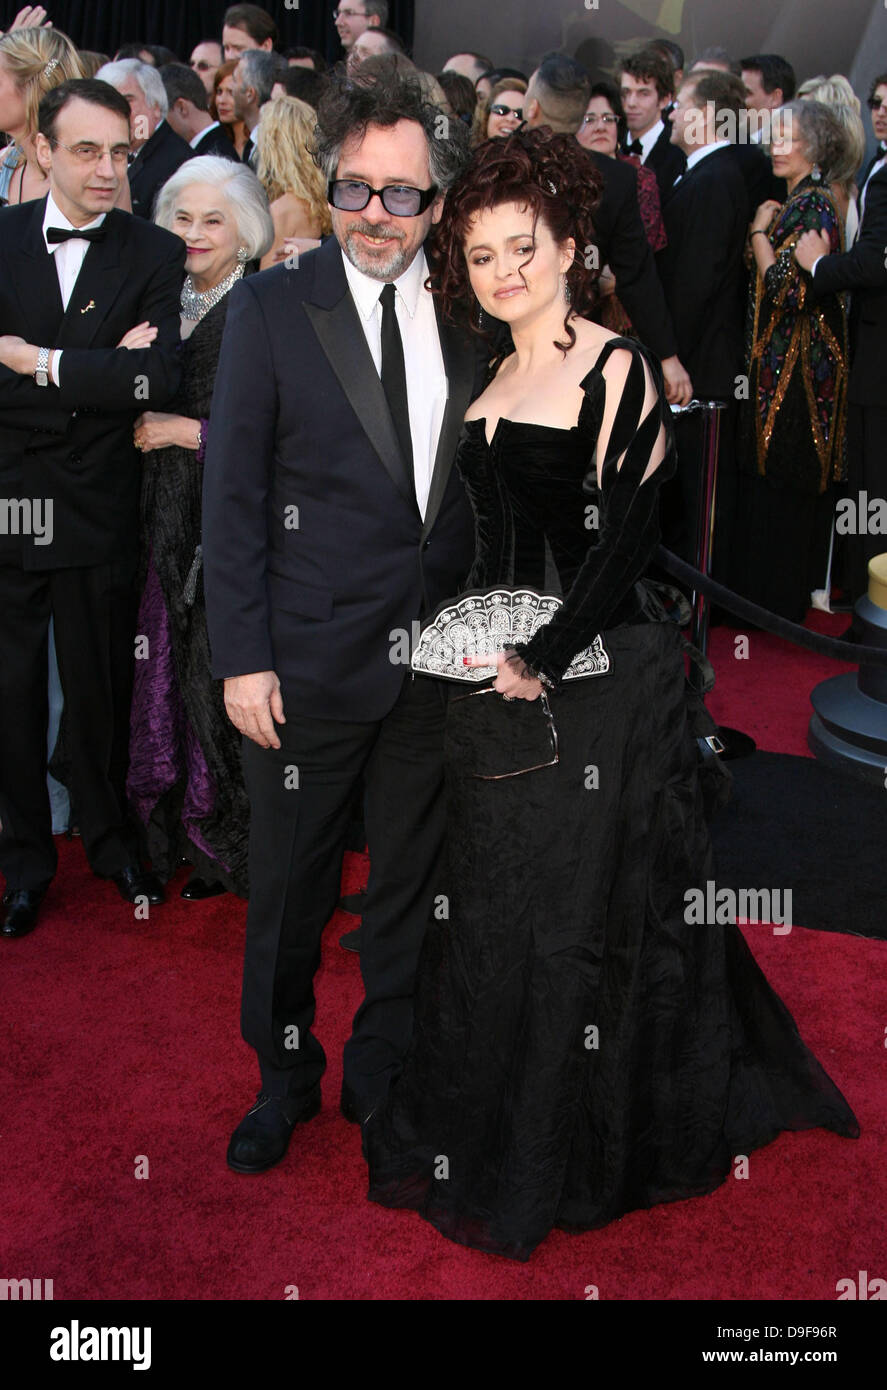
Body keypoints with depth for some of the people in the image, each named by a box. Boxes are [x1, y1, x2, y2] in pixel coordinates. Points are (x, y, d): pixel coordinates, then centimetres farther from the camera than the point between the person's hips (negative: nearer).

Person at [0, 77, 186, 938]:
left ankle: (110, 839, 34)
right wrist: (103, 376, -16)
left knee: (101, 688, 13)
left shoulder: (154, 255, -2)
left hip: (98, 512, -1)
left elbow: (158, 379, -15)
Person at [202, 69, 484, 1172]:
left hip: (439, 662, 3)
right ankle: (284, 1078, 36)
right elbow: (232, 494, -6)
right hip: (307, 664, -2)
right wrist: (242, 657, -10)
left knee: (410, 882, 16)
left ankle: (381, 1070, 38)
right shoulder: (271, 307, -4)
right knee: (289, 887, 13)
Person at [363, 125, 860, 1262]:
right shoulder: (496, 381, 12)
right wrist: (479, 647, 2)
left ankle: (586, 1152, 23)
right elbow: (494, 536, 13)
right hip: (503, 680, 7)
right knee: (497, 908, 16)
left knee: (586, 908, 4)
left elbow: (624, 540, -16)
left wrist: (543, 659, -17)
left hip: (597, 678, -7)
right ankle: (499, 1131, 37)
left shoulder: (618, 373, -10)